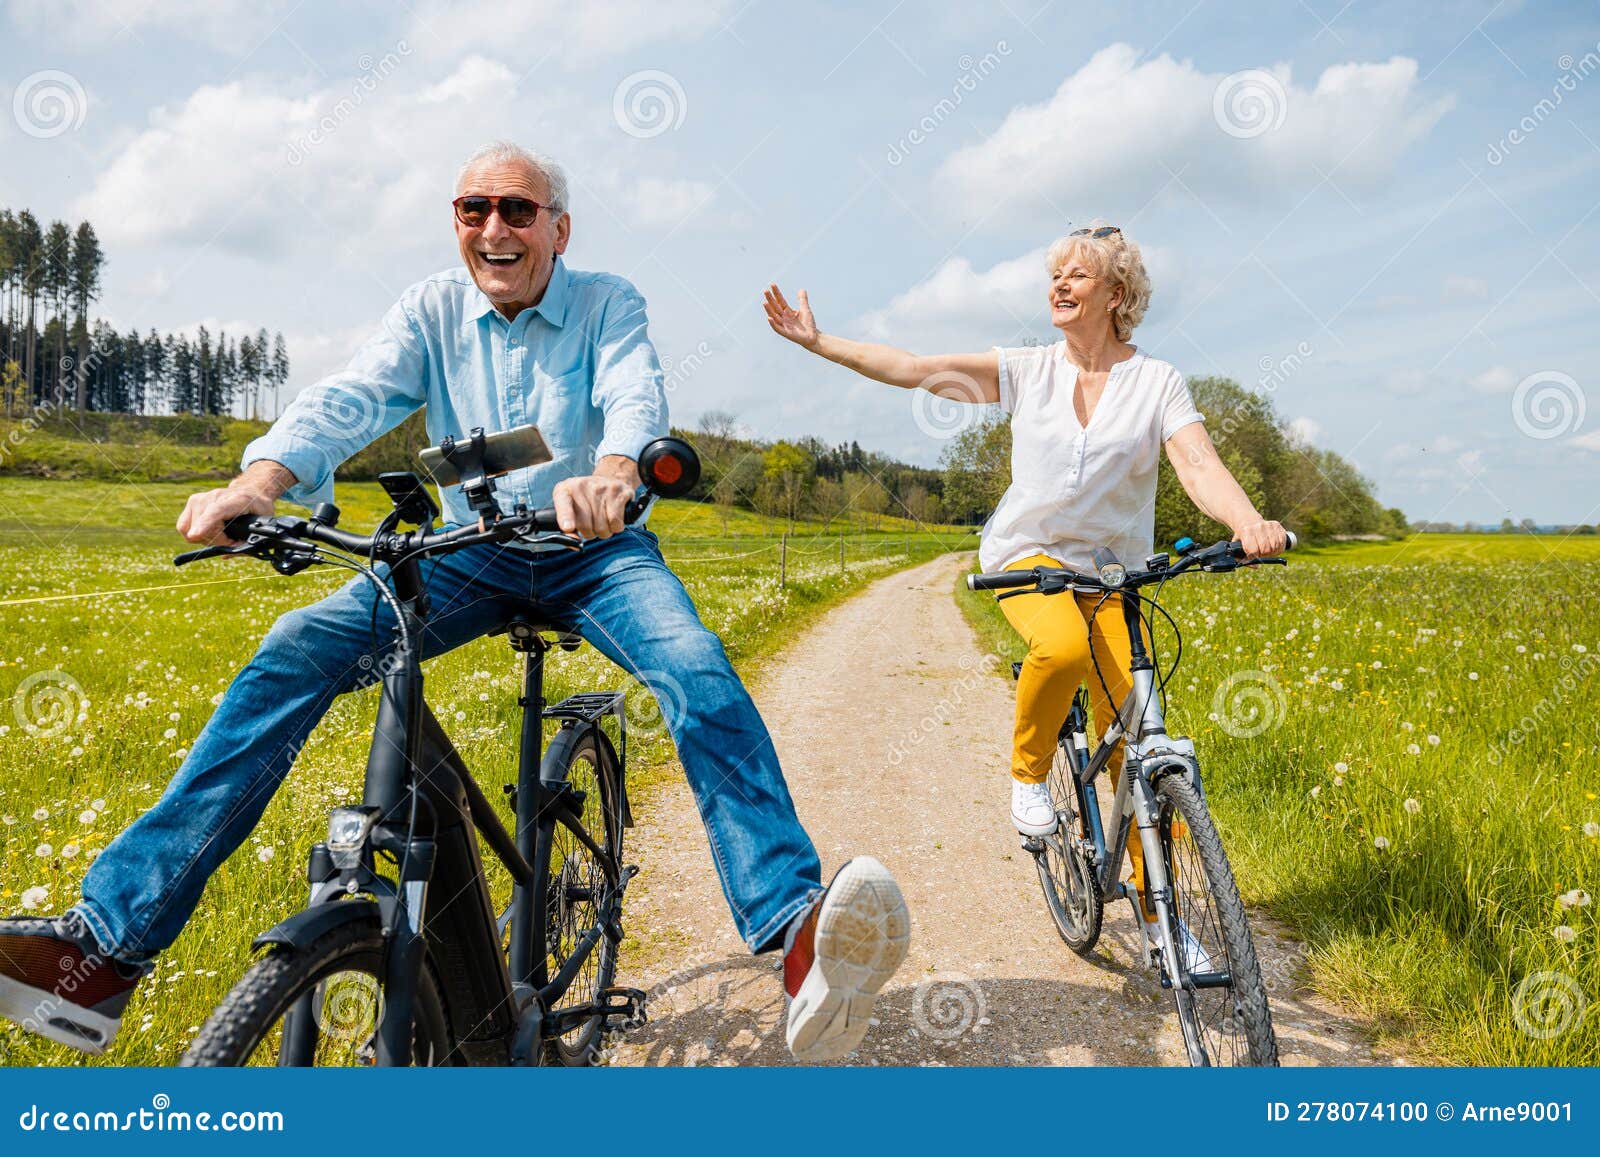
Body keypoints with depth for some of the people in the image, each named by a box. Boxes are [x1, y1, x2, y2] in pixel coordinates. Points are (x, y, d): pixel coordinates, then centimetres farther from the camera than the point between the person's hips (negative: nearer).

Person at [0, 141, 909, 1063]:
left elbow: (635, 395, -24)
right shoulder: (433, 311, 3)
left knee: (697, 669, -32)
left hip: (596, 551, -2)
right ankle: (112, 938, -19)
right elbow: (350, 399, -13)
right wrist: (258, 482, -35)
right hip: (471, 557, 2)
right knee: (296, 652, -19)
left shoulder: (607, 304, -3)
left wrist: (612, 477, -49)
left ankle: (796, 931, -44)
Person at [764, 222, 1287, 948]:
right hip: (1029, 554, 0)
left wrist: (1250, 523, -34)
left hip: (1113, 570, 1)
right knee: (1063, 646, -36)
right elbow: (914, 370, 1)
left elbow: (1201, 468, -14)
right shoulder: (1029, 371, 4)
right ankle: (1028, 771, -6)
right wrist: (818, 342, -3)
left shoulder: (1156, 382, 0)